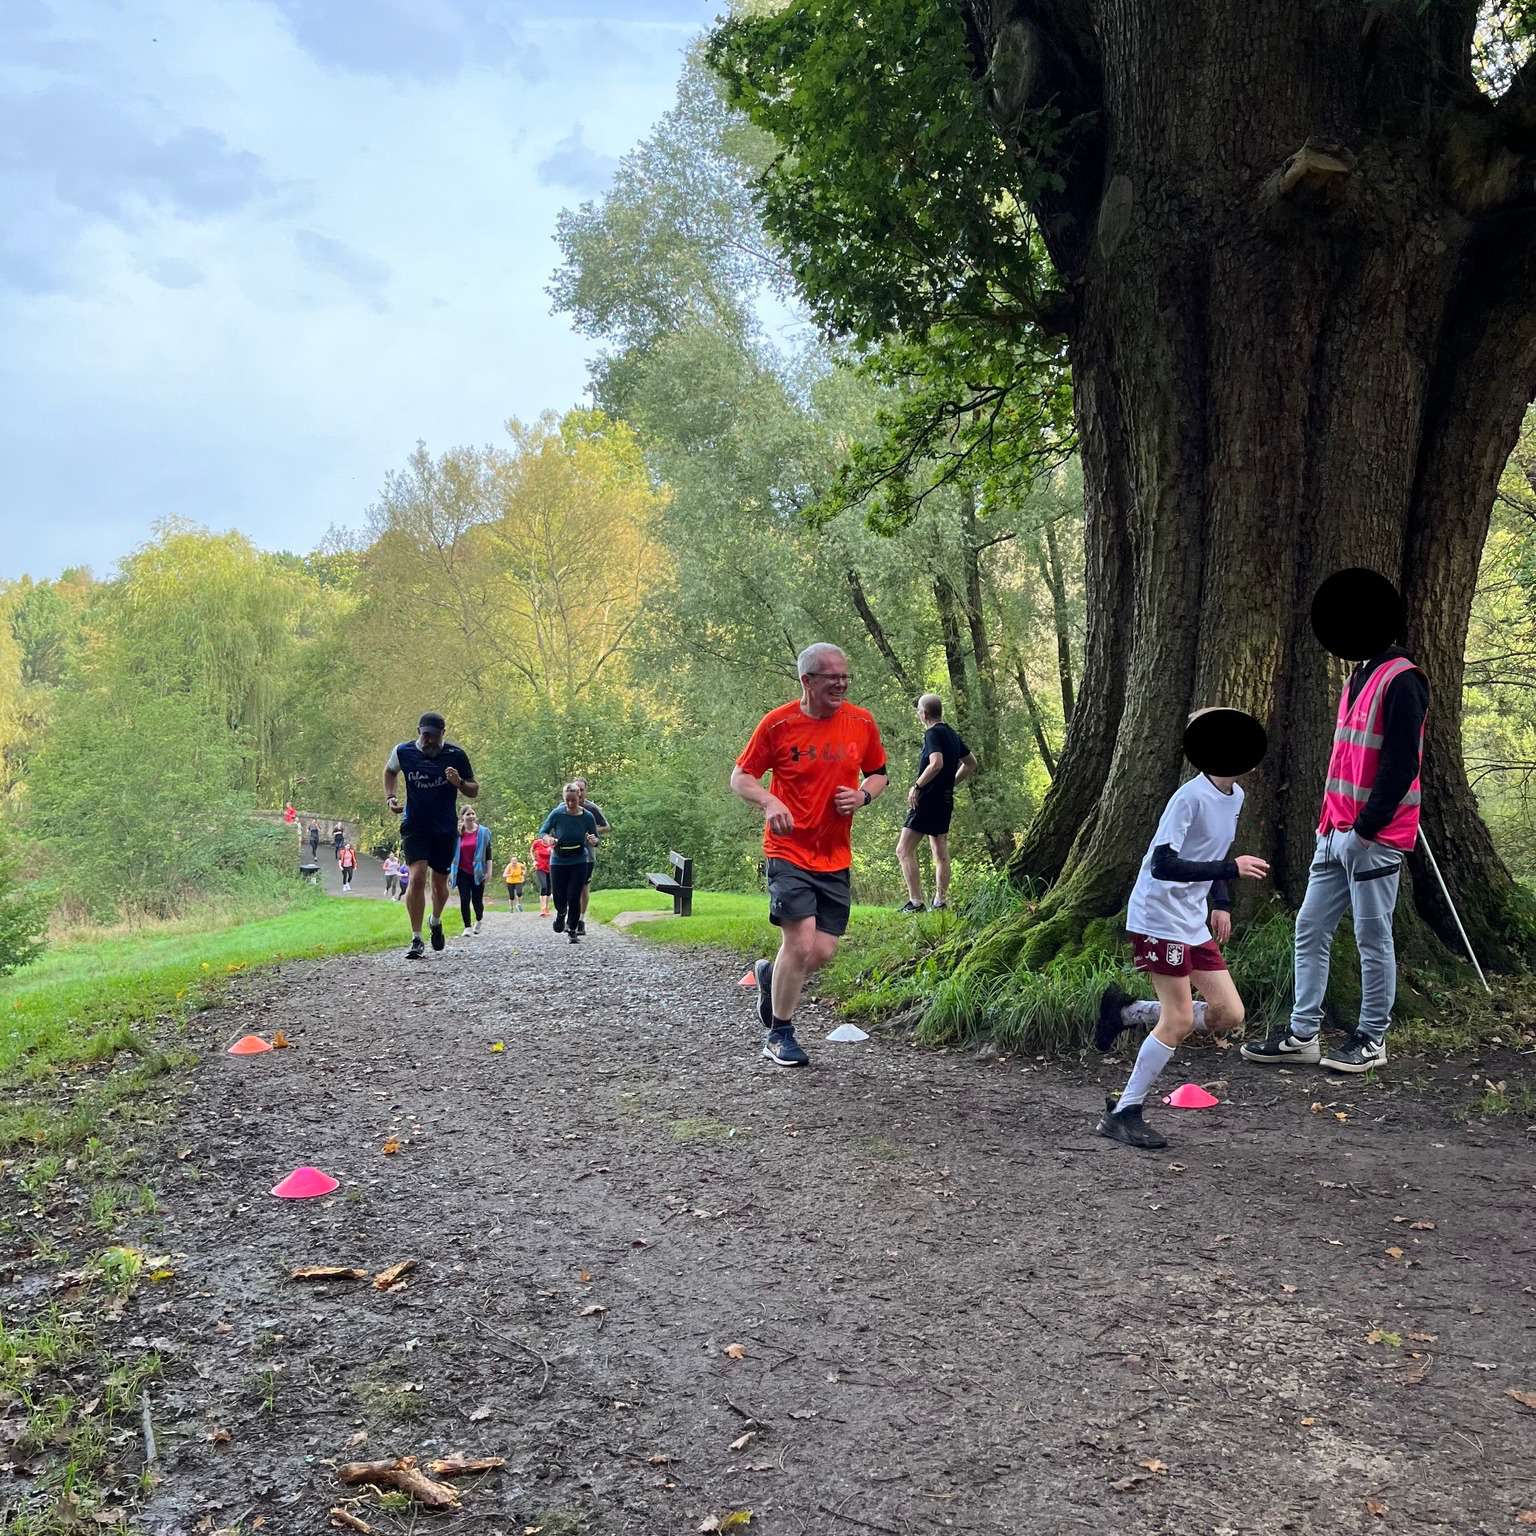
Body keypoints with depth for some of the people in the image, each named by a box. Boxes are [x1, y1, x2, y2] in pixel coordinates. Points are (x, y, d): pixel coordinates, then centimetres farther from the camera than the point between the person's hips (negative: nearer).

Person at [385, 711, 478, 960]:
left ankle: (436, 921, 43)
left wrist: (459, 783, -22)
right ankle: (416, 940, -11)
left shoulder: (456, 755, -9)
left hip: (446, 829, 1)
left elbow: (474, 791, -1)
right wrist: (390, 797, 2)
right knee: (417, 877, -18)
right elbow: (390, 771, 17)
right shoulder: (403, 752, -7)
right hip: (414, 826, -1)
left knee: (439, 883, 11)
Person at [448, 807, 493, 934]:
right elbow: (452, 854, 9)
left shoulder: (483, 832, 0)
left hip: (477, 872, -1)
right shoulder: (457, 833, 3)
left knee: (477, 900, 1)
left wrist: (489, 870, -4)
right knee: (464, 900, -4)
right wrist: (449, 872, 6)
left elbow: (488, 852, 1)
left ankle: (479, 919, 30)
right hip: (462, 872, 1)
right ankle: (467, 927, 3)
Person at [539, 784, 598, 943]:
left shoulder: (587, 816, -8)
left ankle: (573, 931, 12)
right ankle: (561, 914, 42)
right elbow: (542, 831, -1)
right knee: (559, 899, 5)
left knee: (574, 898, -5)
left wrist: (593, 841, -22)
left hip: (579, 862, 0)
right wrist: (548, 839, -24)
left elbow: (595, 839, 2)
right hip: (558, 862, 0)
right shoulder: (557, 814, -10)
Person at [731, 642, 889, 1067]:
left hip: (835, 857, 4)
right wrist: (768, 802, -20)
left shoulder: (862, 722, 3)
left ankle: (770, 975, 35)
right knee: (801, 942, -14)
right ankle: (780, 1034, 7)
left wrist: (863, 795, -6)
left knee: (823, 952, 2)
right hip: (789, 852, -4)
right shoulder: (778, 723, -7)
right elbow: (740, 777, 1)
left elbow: (879, 774, 17)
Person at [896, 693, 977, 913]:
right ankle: (940, 902, 14)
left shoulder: (933, 733, -13)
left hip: (928, 799, -9)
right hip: (946, 800, 9)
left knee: (904, 850, -7)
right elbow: (971, 764, 23)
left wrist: (916, 786, -19)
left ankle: (915, 902, -13)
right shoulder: (952, 734, 14)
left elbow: (937, 763, -28)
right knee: (941, 854, 13)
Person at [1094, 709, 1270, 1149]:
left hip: (1193, 923, 8)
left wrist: (1220, 905, 13)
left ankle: (1125, 1013, 15)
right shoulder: (1190, 797, -19)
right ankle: (1122, 1115, 3)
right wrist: (1231, 870, -30)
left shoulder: (1235, 796, 8)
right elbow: (1162, 865, -26)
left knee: (1229, 1014, 3)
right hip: (1159, 918, -8)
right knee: (1179, 1020, -8)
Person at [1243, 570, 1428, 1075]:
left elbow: (1400, 764, -19)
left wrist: (1366, 827, -19)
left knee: (1372, 937, 2)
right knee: (1310, 928, 9)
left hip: (1375, 837, -9)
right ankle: (1302, 1034, 16)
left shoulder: (1401, 680, -12)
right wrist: (1329, 822, 15)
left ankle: (1372, 1039, 14)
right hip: (1336, 834, 9)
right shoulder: (1356, 678, 17)